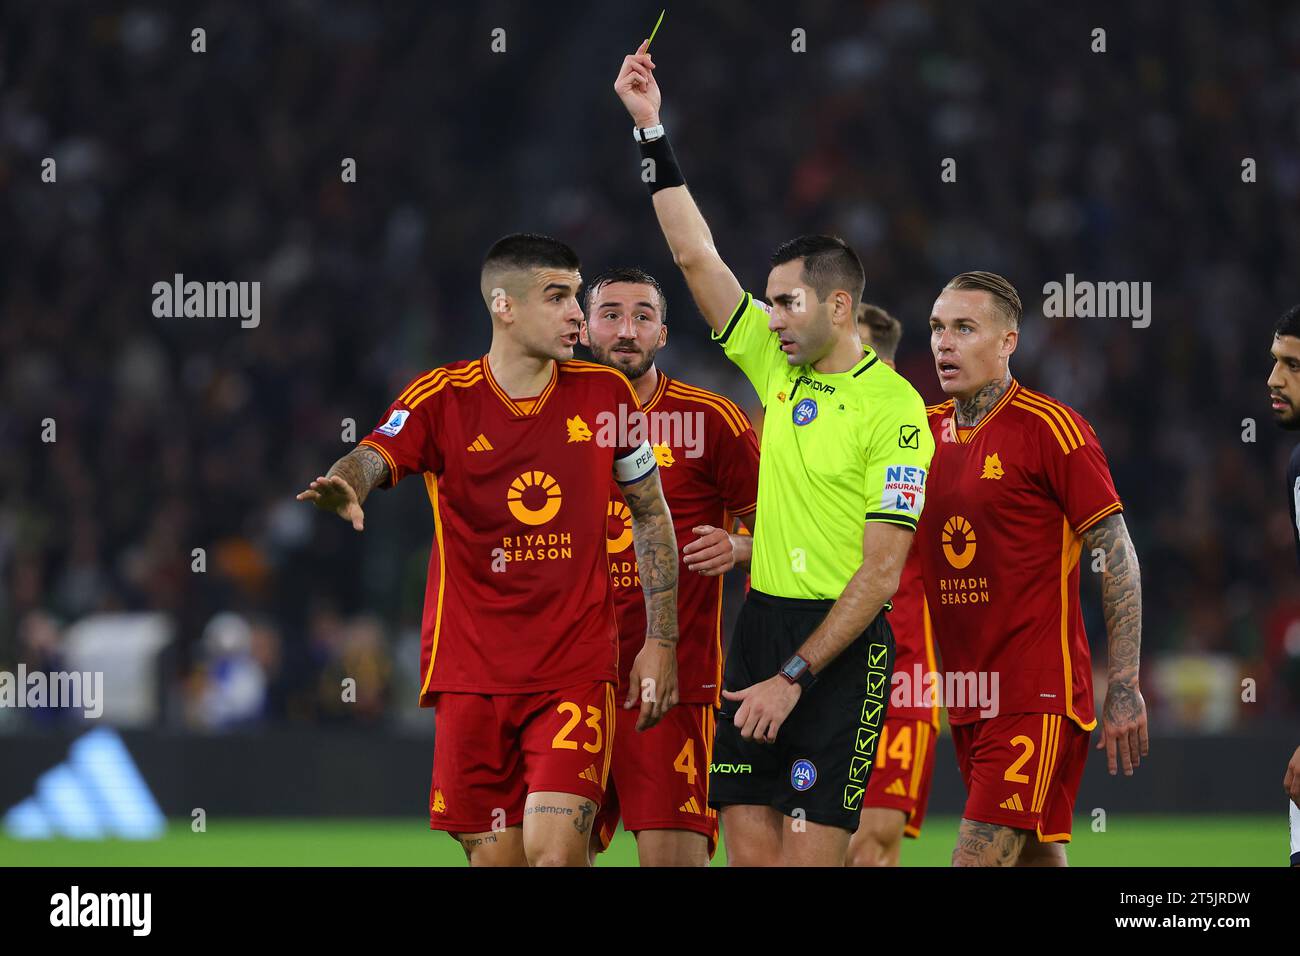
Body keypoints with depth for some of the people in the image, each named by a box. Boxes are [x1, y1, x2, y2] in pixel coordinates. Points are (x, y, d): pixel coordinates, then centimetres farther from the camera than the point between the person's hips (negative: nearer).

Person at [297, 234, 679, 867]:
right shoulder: (440, 399, -3)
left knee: (556, 851, -17)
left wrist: (661, 640, 10)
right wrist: (343, 489, -45)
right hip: (471, 671, 0)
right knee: (495, 857, 4)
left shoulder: (604, 395, 3)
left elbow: (651, 513, 14)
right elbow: (372, 459, -20)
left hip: (577, 668, 0)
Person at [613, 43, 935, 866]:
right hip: (761, 619, 6)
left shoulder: (894, 409, -10)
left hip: (841, 644, -6)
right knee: (750, 850, 1)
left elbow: (880, 572, -13)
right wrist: (652, 131, 6)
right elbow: (696, 255, 11)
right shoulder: (779, 366, 9)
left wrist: (793, 677, -15)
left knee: (810, 854, -10)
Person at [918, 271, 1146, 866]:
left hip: (1037, 699, -7)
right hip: (967, 699, 7)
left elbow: (1117, 557, -8)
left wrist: (1124, 687, -12)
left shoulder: (1049, 427, -8)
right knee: (1038, 860, 11)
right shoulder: (925, 431, 11)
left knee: (978, 861, -16)